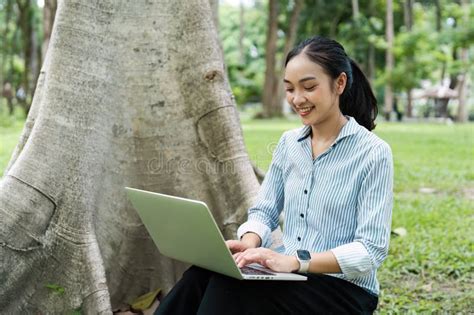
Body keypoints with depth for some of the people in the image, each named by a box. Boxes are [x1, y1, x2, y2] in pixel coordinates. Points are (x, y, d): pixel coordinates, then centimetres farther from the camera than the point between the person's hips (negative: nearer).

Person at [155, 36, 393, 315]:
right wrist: (250, 241, -15)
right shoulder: (288, 143, 8)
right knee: (201, 278, -25)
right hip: (289, 278, 5)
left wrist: (295, 261, -28)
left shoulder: (373, 153, -10)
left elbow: (371, 251, -16)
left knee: (229, 291, -30)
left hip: (344, 289, -5)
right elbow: (264, 211, 10)